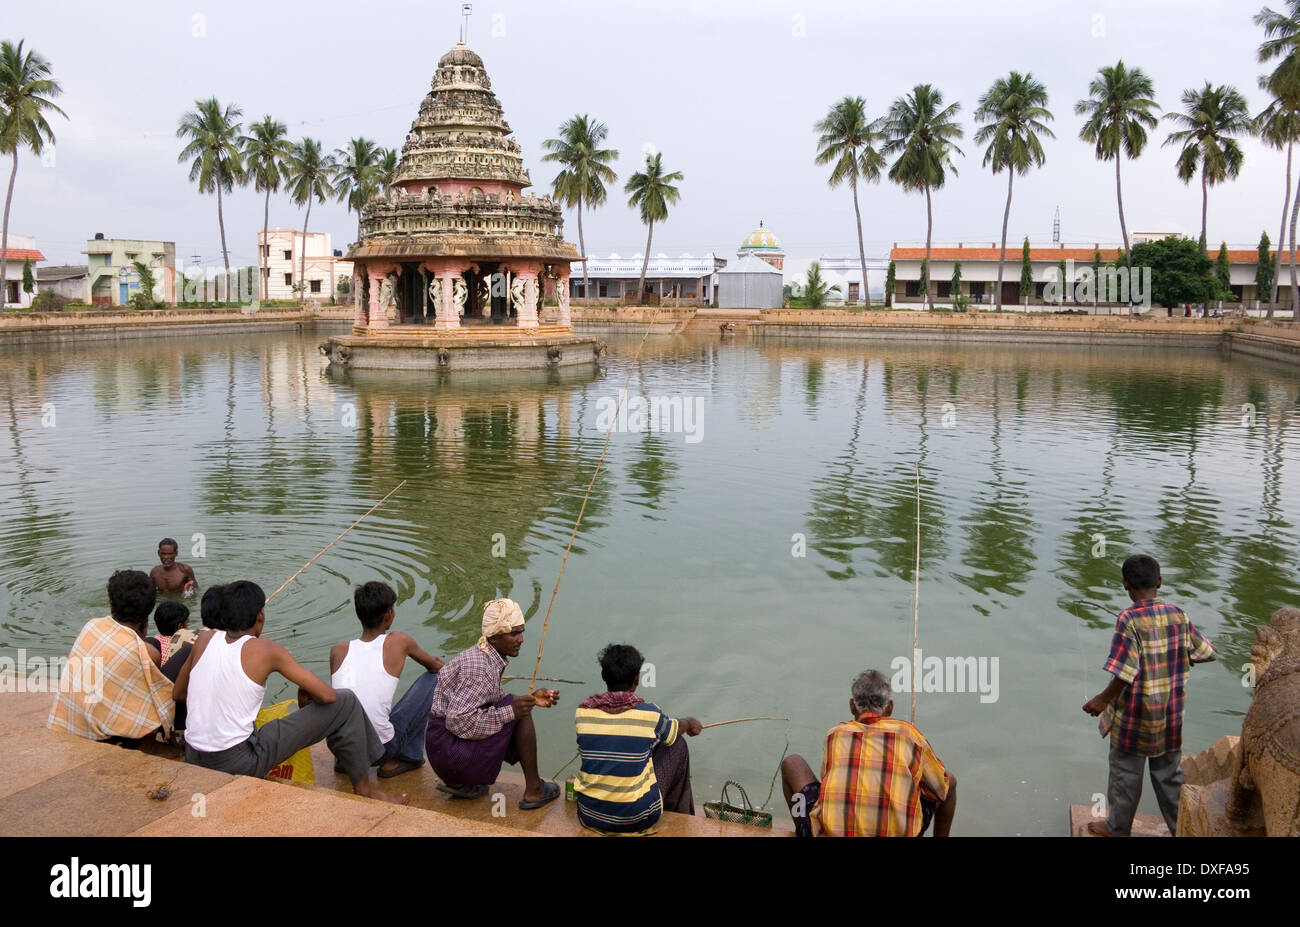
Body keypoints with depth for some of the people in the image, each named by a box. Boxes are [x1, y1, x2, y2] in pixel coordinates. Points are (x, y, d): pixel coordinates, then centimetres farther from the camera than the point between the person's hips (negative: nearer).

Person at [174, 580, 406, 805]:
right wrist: (306, 692, 12)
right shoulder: (265, 650, -10)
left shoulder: (205, 639, 4)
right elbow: (327, 695, -10)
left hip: (194, 763, 7)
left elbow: (178, 694, 19)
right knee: (345, 702, -1)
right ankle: (364, 790, 13)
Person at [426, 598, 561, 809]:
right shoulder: (479, 668, -23)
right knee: (520, 713, -12)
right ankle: (533, 790, -2)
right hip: (451, 751, -10)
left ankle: (459, 783, 12)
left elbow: (495, 702, 18)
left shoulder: (488, 658, 8)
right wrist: (510, 711, -24)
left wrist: (531, 699, 3)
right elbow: (457, 721, -28)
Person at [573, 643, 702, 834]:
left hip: (589, 817, 4)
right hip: (637, 820, -3)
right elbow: (675, 730, 9)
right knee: (678, 746, 16)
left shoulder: (583, 712, -6)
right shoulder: (649, 714, -14)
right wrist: (689, 723, 36)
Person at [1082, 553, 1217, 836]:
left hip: (1134, 716, -4)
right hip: (1170, 717, 5)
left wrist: (1103, 699, -10)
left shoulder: (1129, 620, -21)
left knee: (1126, 774, 12)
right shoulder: (1178, 615, -6)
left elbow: (1125, 673, -24)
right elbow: (1207, 652, 4)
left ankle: (1117, 828, 28)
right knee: (1169, 773, 19)